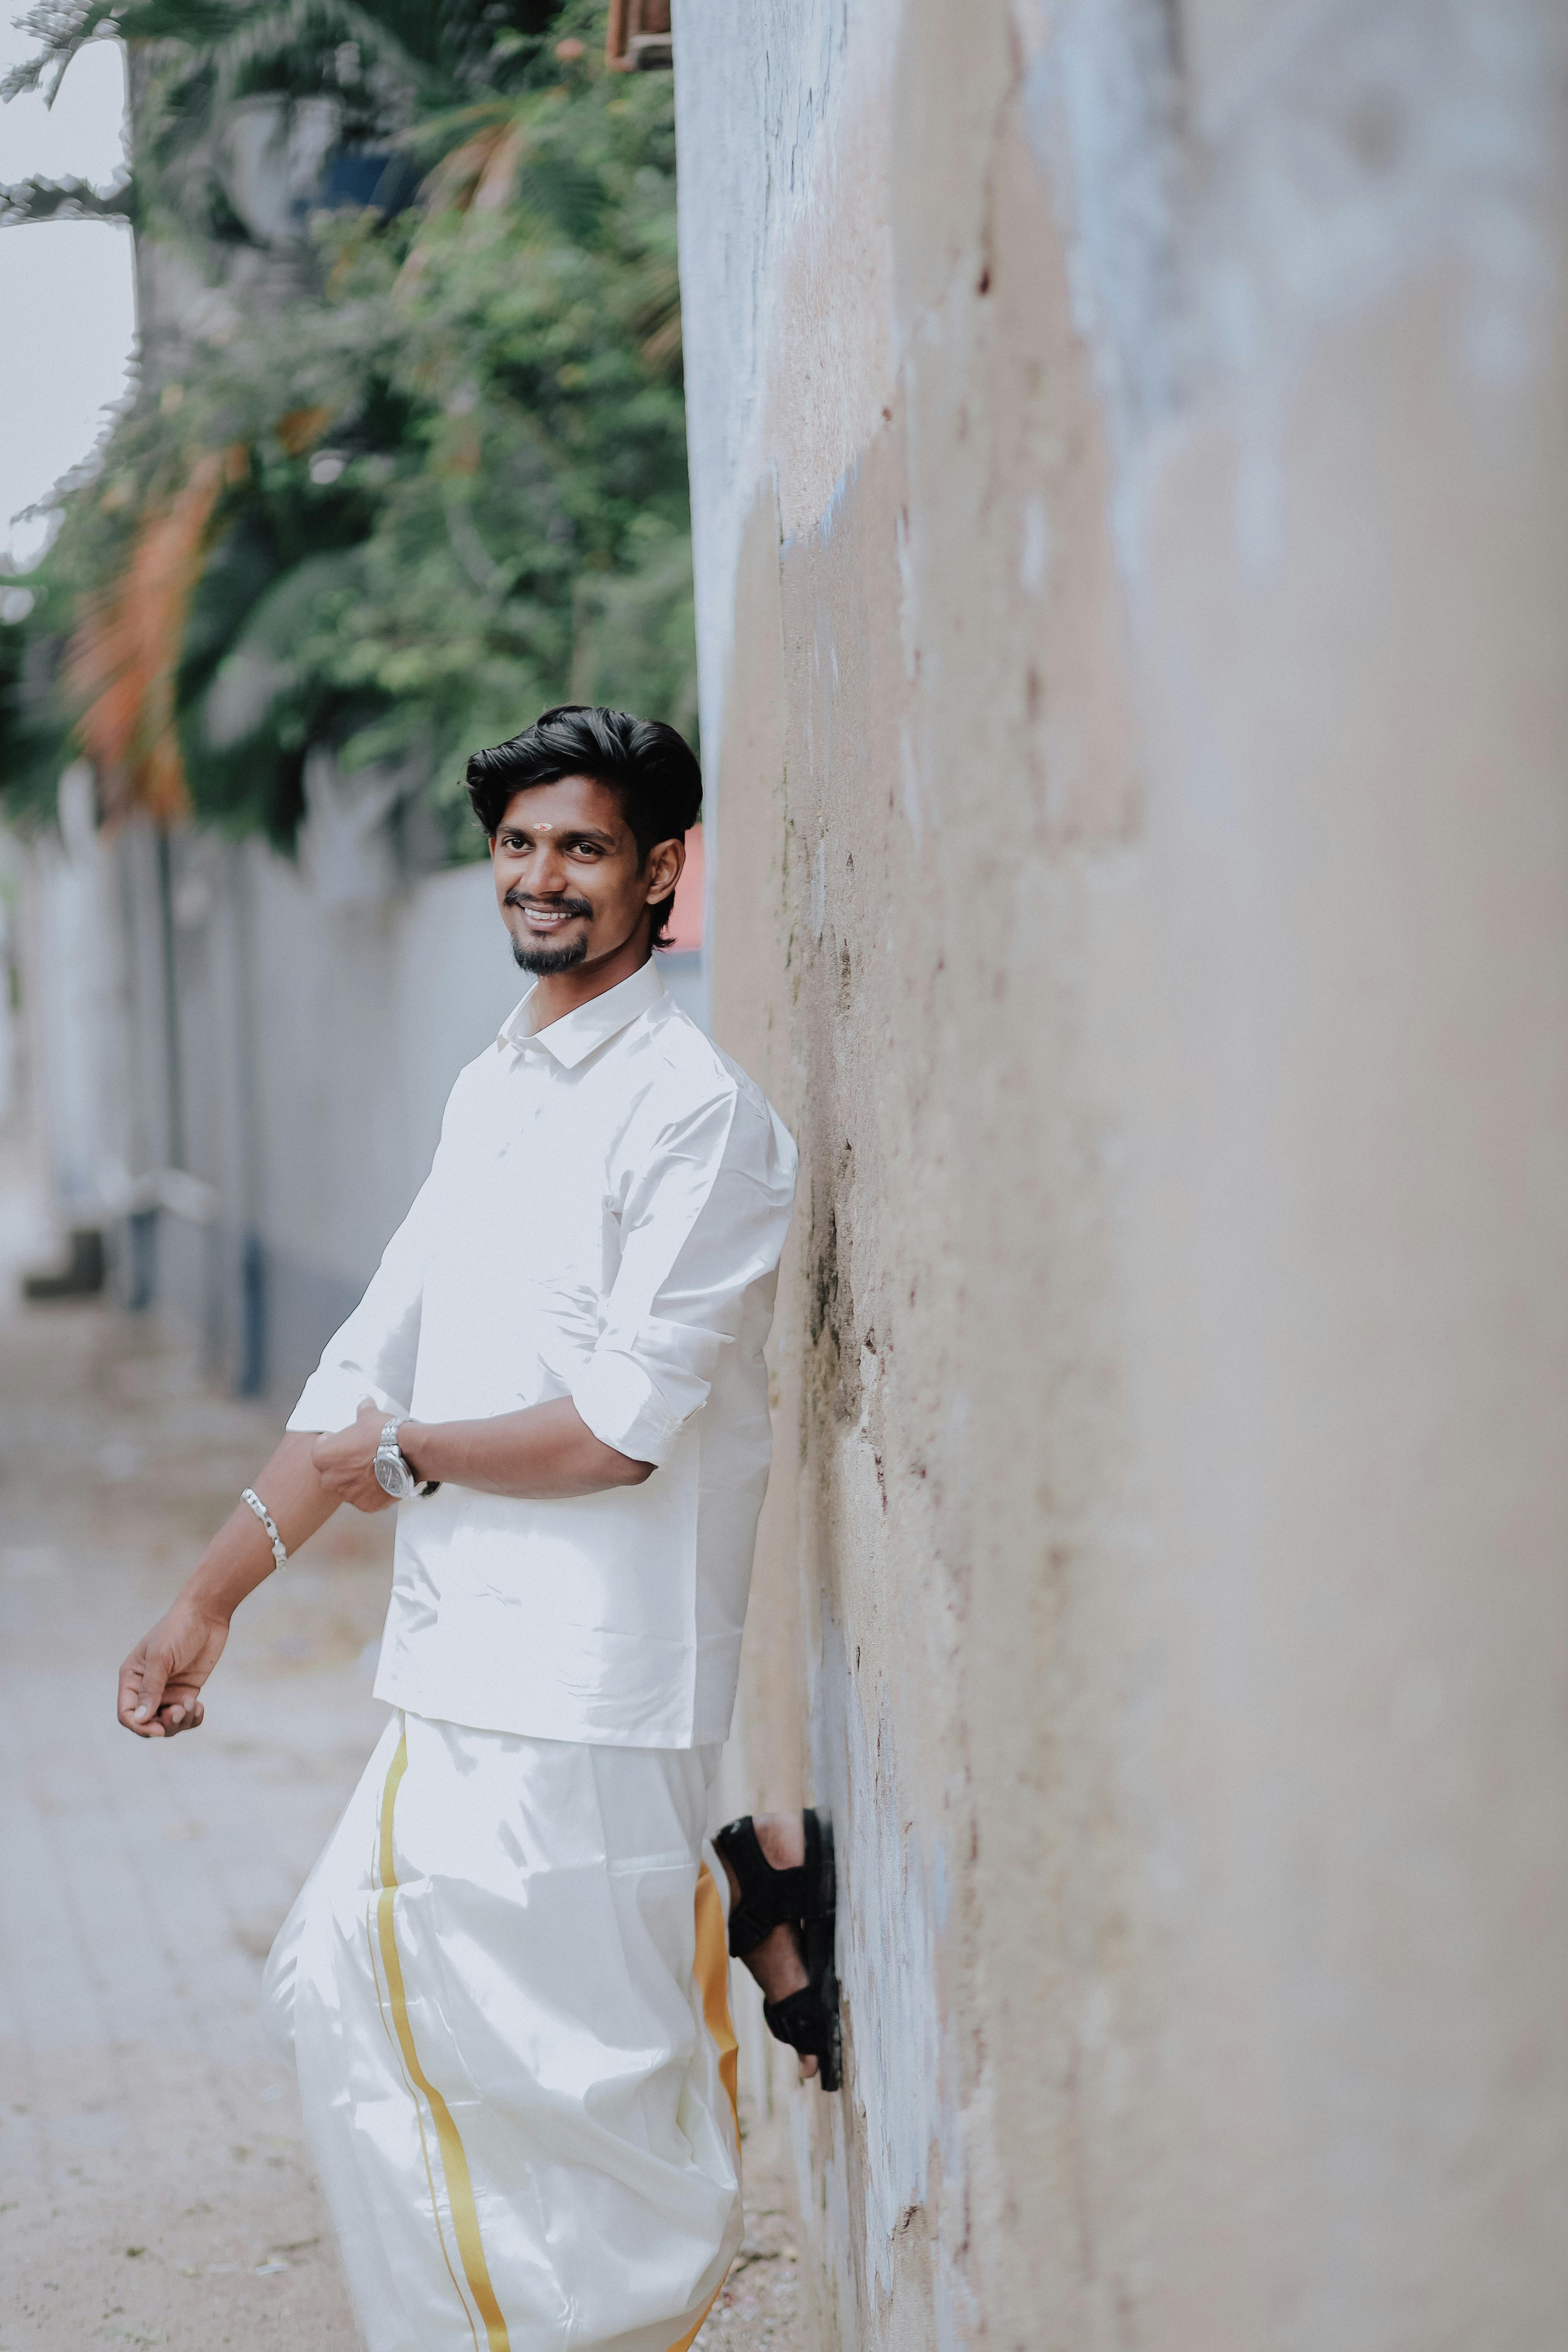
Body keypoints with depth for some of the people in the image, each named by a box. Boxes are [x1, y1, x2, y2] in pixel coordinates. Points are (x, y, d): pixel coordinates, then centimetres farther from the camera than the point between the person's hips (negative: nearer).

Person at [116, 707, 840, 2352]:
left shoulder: (697, 1112, -12)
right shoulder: (488, 1093, 14)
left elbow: (623, 1428, -17)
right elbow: (369, 1368, 16)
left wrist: (395, 1456, -3)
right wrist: (210, 1597, 14)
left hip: (589, 1686, -8)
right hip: (459, 1672, 8)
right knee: (350, 1988, 10)